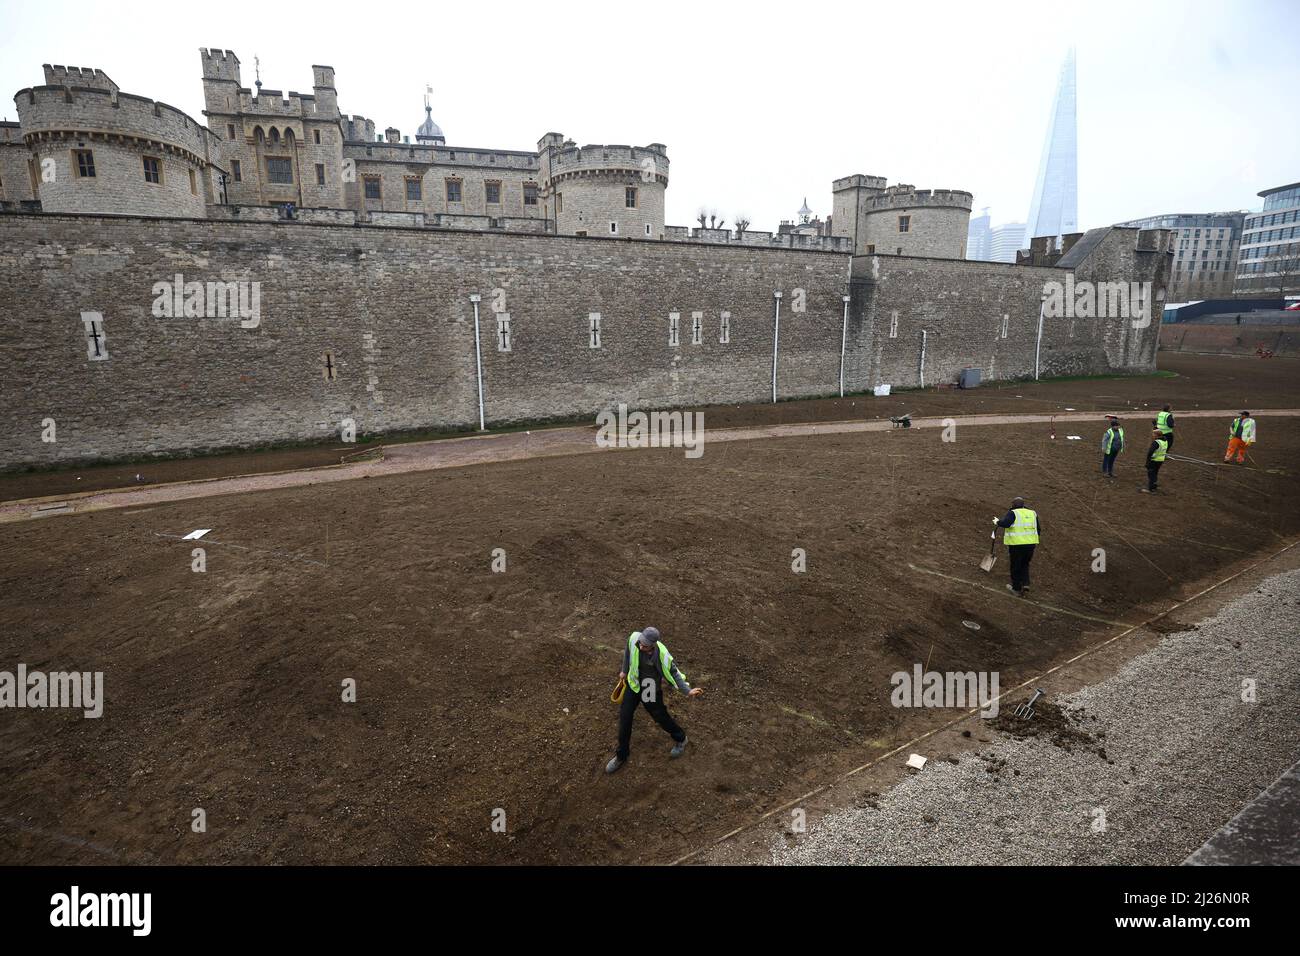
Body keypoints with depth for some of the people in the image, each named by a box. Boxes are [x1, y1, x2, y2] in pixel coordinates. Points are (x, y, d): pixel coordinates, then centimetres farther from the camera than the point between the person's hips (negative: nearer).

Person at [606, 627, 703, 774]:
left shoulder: (662, 656, -36)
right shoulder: (634, 638, -27)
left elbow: (673, 672, -18)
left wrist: (688, 691, -26)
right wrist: (624, 671, 10)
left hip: (650, 691, -3)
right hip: (633, 685, 4)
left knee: (660, 717, 15)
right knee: (624, 717, 9)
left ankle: (680, 739, 47)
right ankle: (621, 756, 31)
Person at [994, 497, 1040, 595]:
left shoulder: (1013, 513, -5)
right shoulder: (1033, 513, 13)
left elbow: (1005, 523, -23)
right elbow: (1039, 530, 16)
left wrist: (997, 522, -4)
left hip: (1016, 544, -5)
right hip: (1031, 543, 5)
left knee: (1016, 566, 9)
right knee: (1025, 565, 21)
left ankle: (1016, 587, 19)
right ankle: (1025, 584, 7)